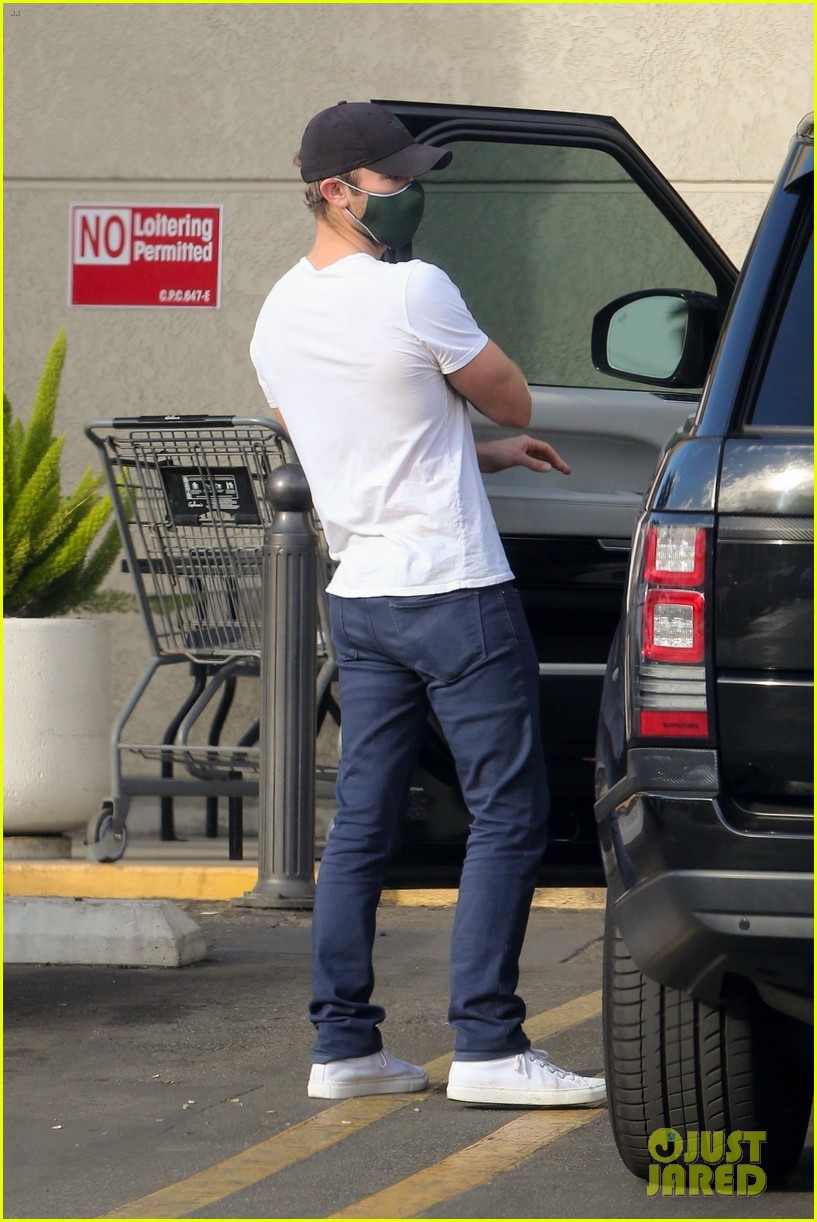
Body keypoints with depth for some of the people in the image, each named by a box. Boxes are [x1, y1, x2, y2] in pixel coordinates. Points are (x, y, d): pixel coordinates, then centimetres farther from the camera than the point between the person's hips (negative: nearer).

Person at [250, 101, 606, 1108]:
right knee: (508, 815, -3)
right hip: (456, 590, -8)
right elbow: (512, 399, -3)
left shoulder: (279, 316, 9)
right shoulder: (416, 294, -16)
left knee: (361, 822, 10)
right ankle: (486, 1045, -6)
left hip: (359, 596, 8)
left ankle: (343, 1043, 11)